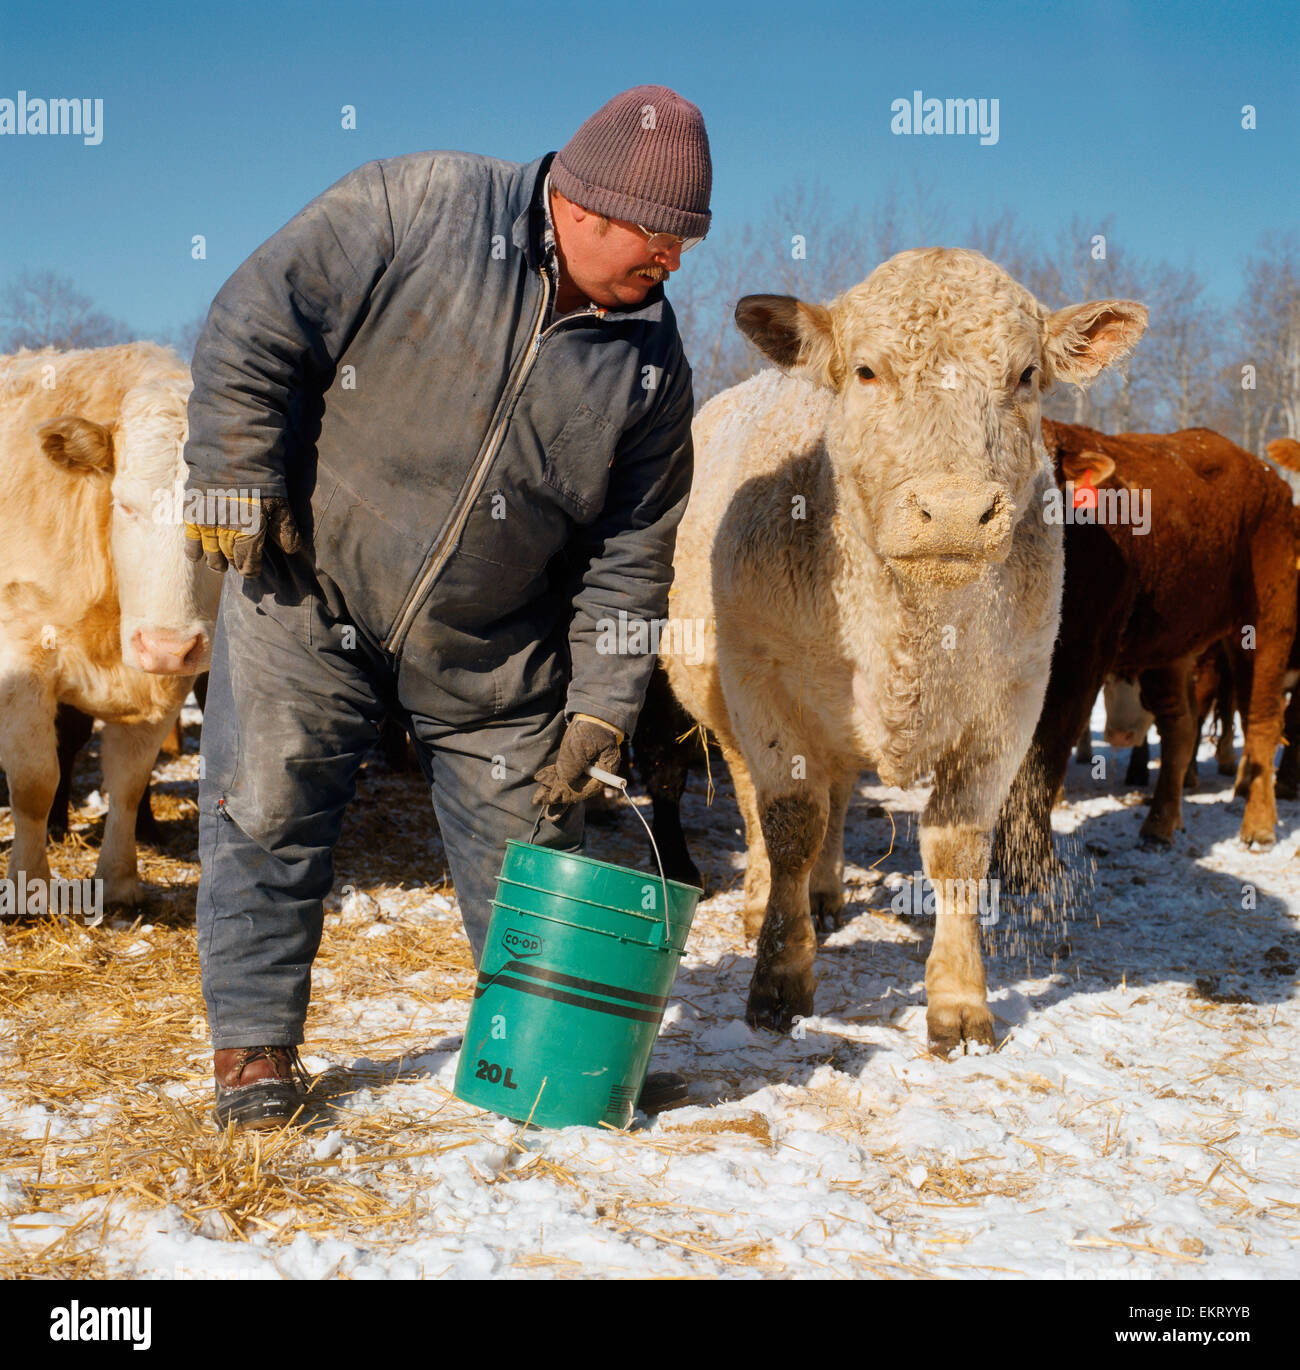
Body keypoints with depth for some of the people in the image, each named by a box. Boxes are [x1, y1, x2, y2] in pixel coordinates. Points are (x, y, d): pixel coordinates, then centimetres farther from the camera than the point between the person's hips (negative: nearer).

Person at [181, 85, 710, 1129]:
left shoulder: (651, 359, -3)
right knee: (267, 815, 1)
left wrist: (601, 711, -3)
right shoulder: (415, 209, -15)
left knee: (531, 860, 8)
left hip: (494, 654, 3)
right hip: (308, 589, -2)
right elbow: (253, 330, -12)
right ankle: (255, 1043, 19)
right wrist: (236, 486, -14)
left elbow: (632, 554, 1)